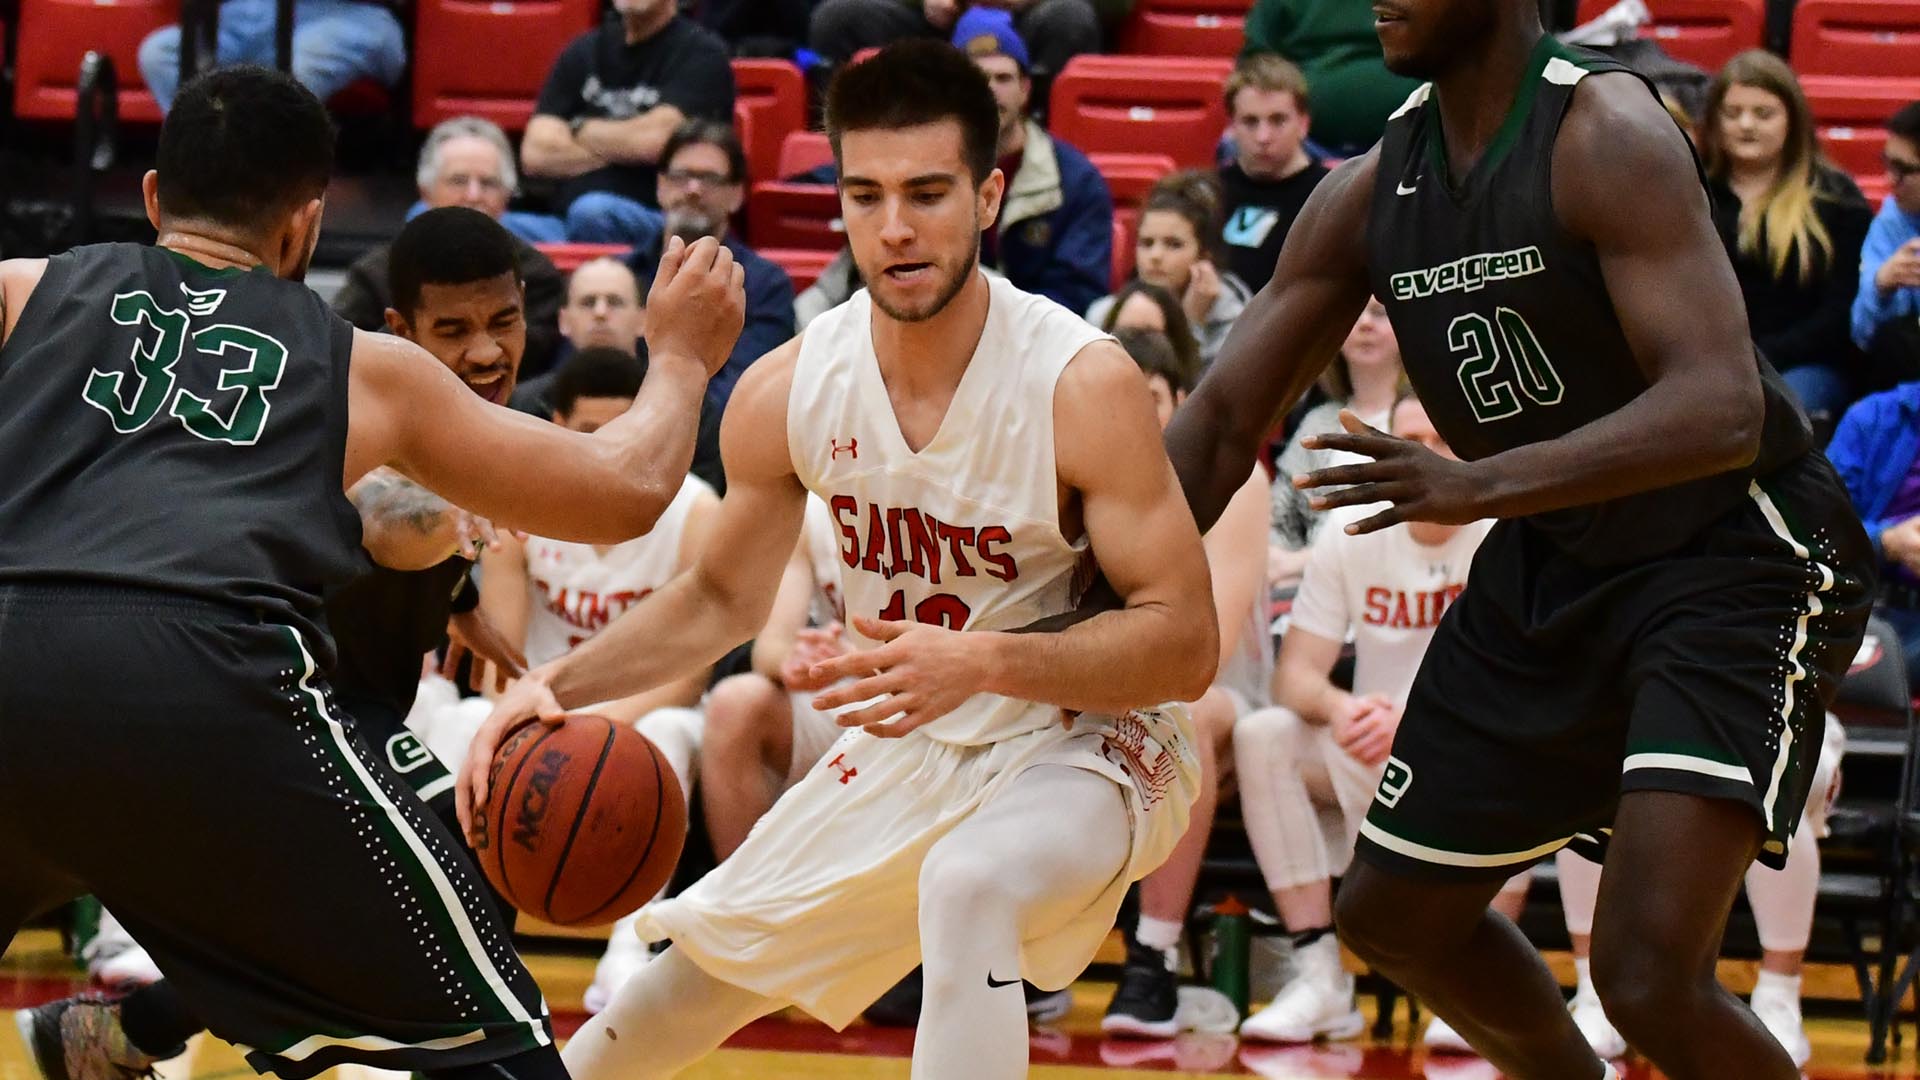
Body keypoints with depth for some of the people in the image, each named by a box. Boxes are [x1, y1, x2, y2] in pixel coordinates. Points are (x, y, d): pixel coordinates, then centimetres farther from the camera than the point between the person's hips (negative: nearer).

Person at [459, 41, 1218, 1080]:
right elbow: (721, 599, 8)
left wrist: (985, 660, -38)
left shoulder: (1083, 384, -25)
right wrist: (555, 682, -8)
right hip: (905, 751, 6)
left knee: (965, 885, -38)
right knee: (675, 991, 13)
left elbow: (1185, 645, -23)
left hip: (1084, 746, -6)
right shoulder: (788, 390, -10)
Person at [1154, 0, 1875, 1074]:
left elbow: (1720, 412, -34)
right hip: (1552, 564, 8)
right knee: (1393, 913, 16)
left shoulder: (1607, 135, -24)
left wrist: (1481, 486, -44)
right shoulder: (1371, 192, -2)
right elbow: (1223, 422, 4)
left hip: (1737, 555, -8)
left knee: (1649, 974, -23)